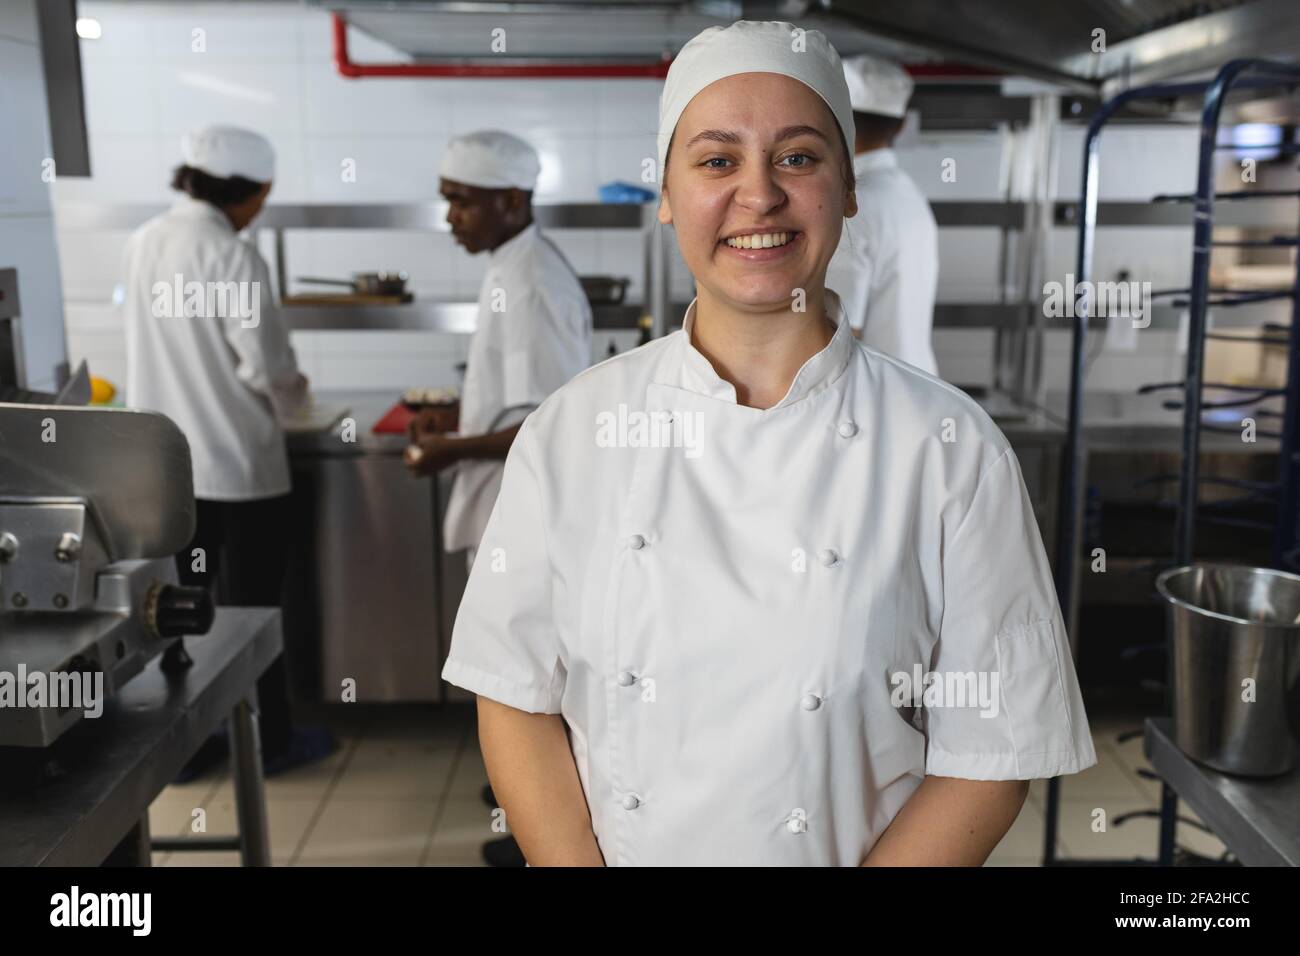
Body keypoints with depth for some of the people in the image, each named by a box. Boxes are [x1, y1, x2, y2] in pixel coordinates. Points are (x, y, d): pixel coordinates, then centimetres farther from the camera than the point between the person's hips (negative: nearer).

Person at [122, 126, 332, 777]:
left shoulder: (141, 244, 3)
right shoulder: (232, 258, -18)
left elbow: (153, 345, 12)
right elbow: (267, 365, -18)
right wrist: (295, 393, 3)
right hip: (237, 460, -6)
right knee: (250, 605, 7)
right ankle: (268, 741, 22)